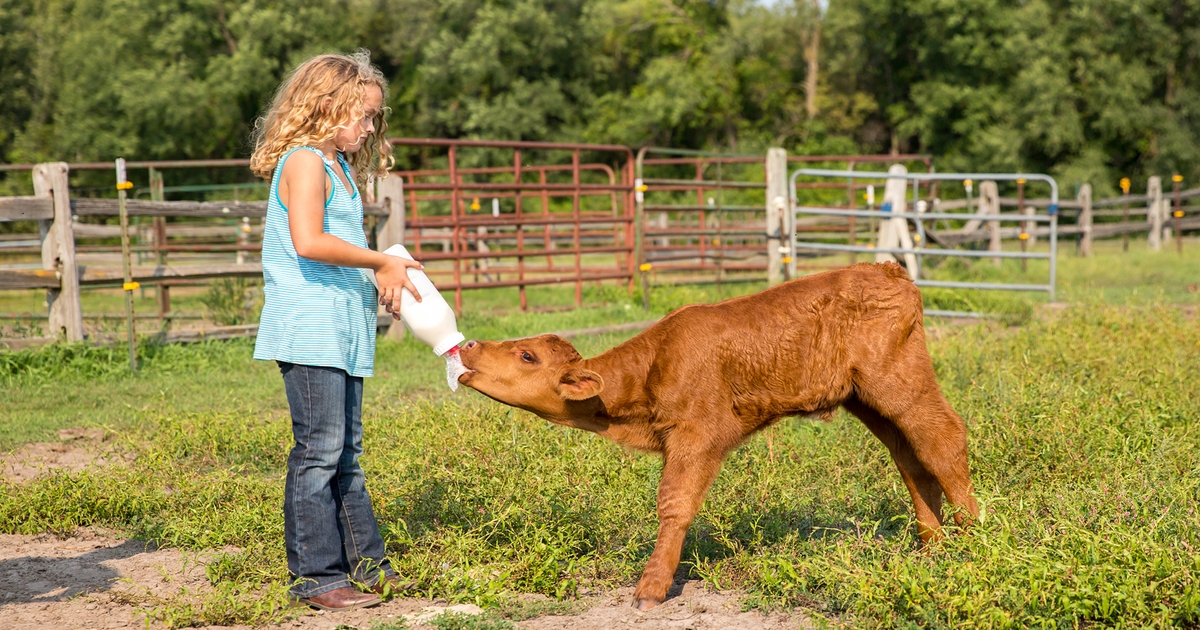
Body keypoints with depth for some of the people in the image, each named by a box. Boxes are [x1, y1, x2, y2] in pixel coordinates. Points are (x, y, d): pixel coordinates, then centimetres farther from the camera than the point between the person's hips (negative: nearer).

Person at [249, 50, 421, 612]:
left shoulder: (339, 165, 20)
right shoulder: (305, 161, -10)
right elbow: (309, 242, -24)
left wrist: (384, 274, 4)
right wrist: (380, 262, -15)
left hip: (342, 333, 10)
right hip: (309, 332, -10)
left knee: (345, 454, 14)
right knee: (319, 450, -7)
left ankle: (364, 564, 21)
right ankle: (316, 577, -1)